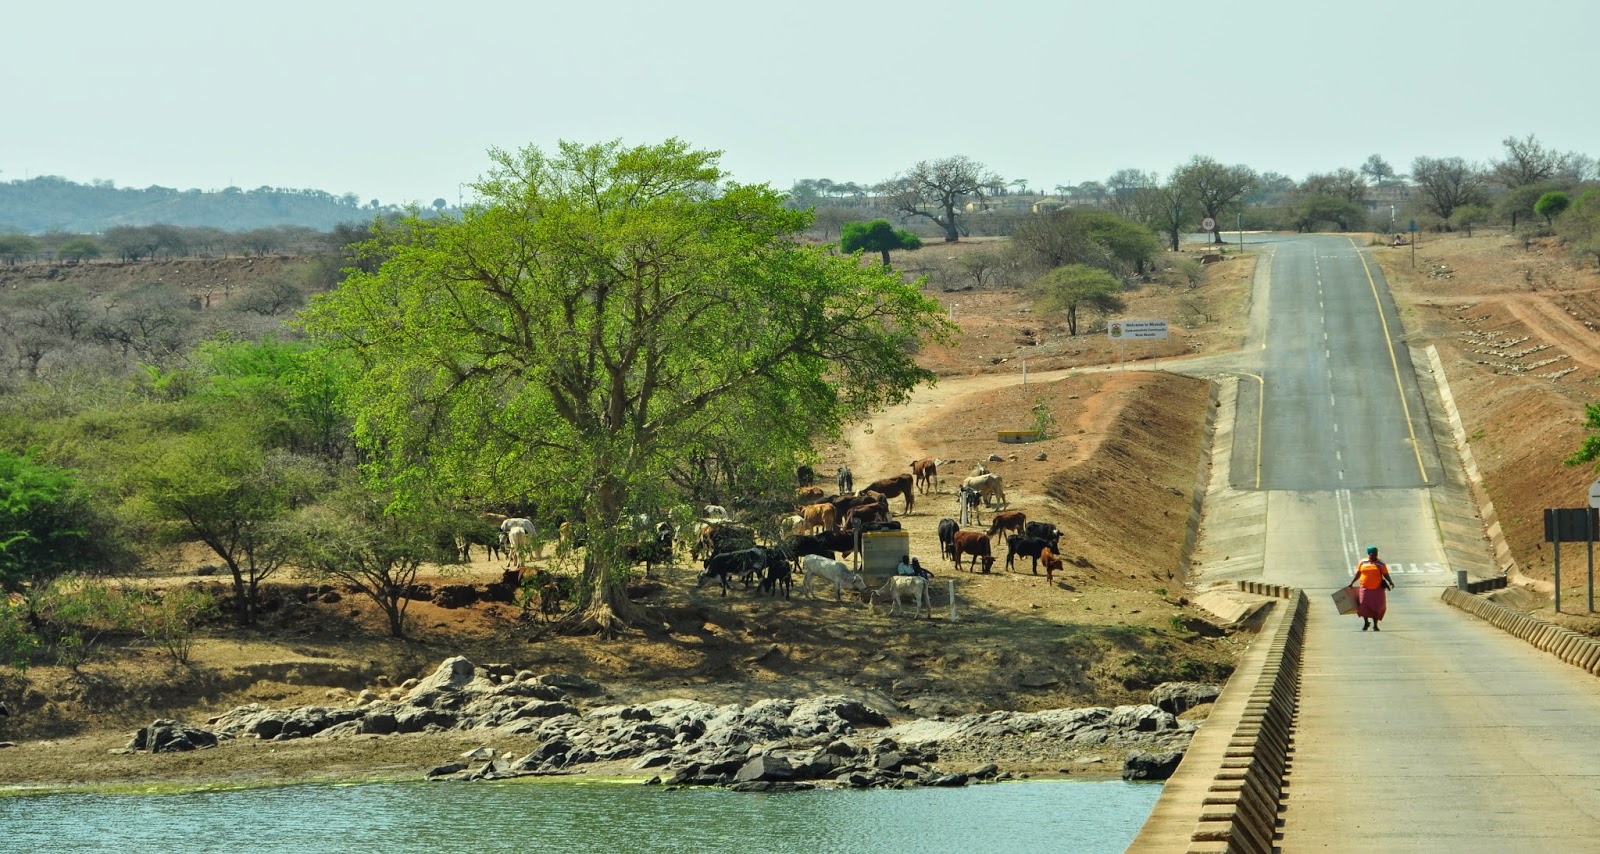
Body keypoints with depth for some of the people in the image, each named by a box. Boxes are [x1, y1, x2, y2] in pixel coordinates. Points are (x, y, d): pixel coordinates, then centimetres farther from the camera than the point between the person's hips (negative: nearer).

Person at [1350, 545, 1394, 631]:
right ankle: (1366, 622, 14)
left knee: (1377, 607, 0)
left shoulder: (1381, 564, 3)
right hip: (1365, 588, 0)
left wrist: (1390, 582, -15)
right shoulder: (1363, 562, 7)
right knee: (1364, 605, -8)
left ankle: (1375, 625, 12)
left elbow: (1386, 574, 0)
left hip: (1377, 589, 0)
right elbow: (1358, 574, 13)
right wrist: (1352, 583, 10)